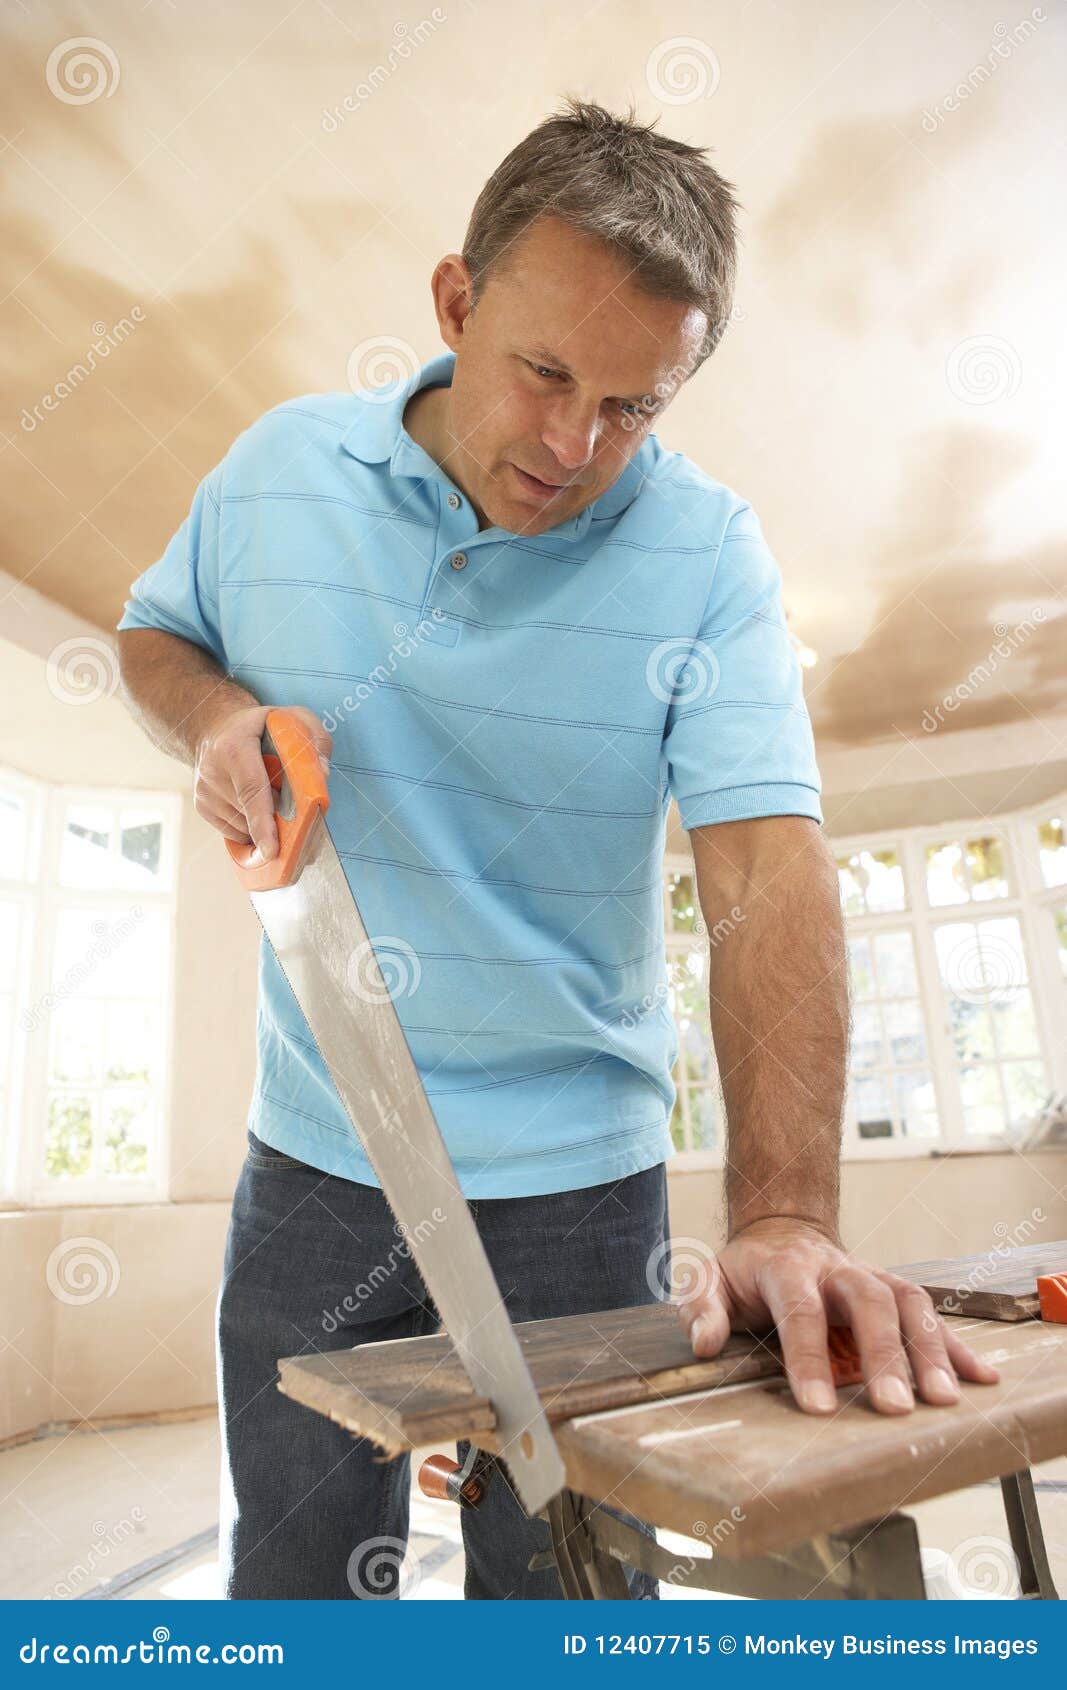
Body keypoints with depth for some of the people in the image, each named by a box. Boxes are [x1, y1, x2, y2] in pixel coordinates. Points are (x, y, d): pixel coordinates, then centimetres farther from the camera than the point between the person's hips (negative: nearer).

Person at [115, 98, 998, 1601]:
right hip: (311, 1161, 3)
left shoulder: (708, 556, -12)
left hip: (571, 1188, -2)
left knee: (565, 1591, 18)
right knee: (292, 1577, 23)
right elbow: (154, 629, 14)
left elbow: (769, 873, -21)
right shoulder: (277, 468, -3)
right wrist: (211, 713, -11)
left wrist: (785, 1219, -32)